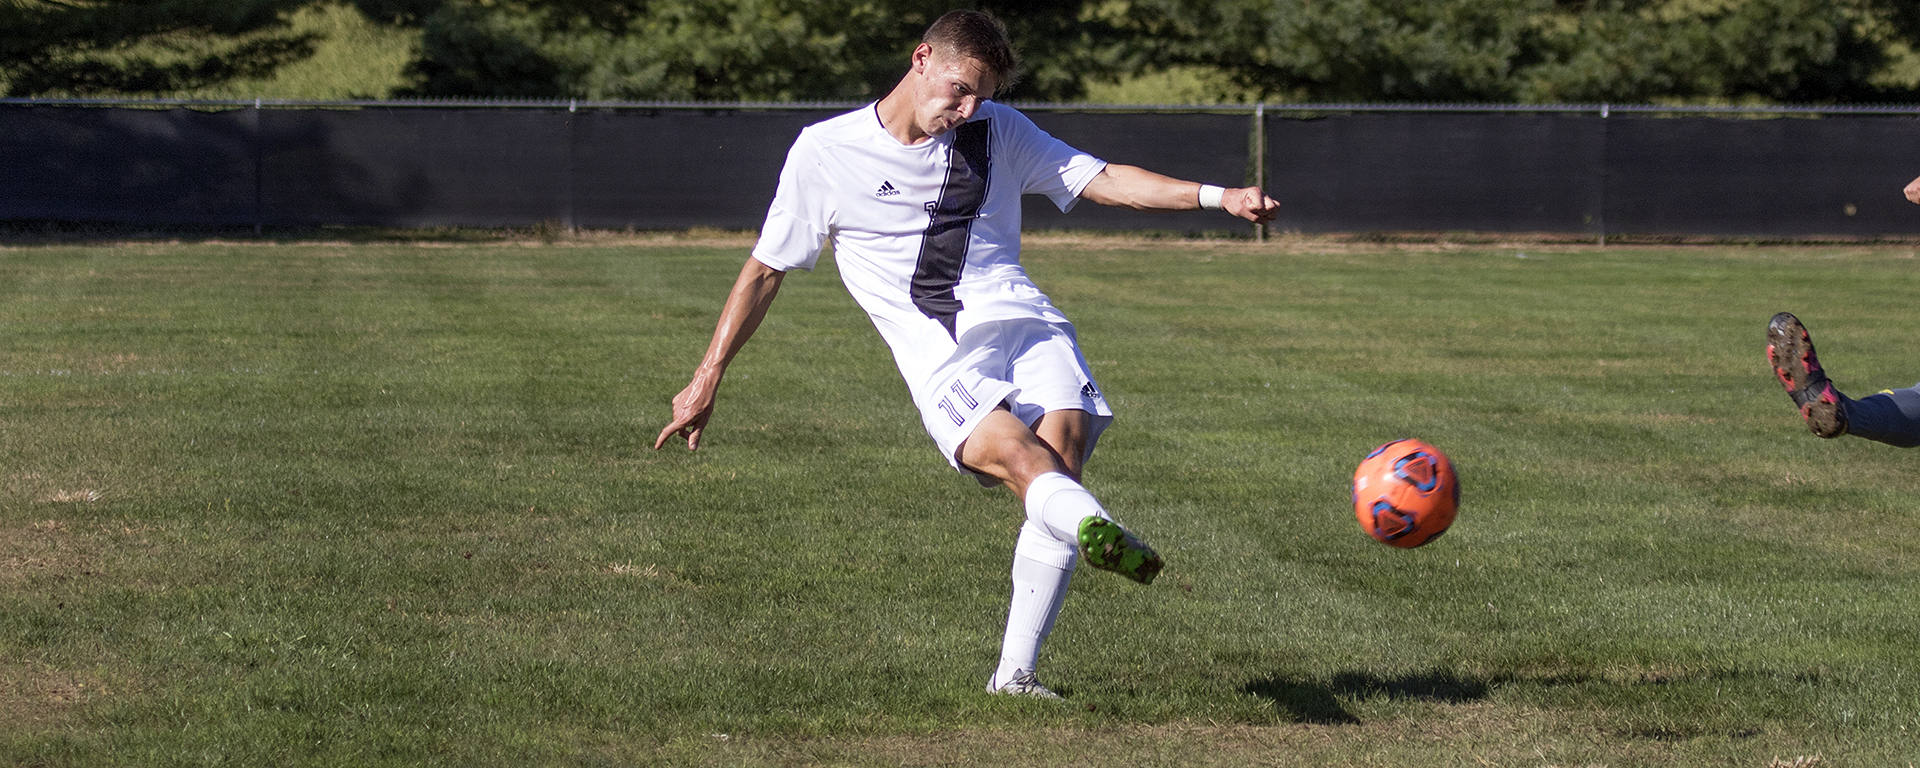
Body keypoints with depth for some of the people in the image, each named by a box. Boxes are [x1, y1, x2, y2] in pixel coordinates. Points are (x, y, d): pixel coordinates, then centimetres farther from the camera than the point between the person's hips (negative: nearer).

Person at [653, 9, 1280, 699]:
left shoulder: (999, 131, 20)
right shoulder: (826, 152, 10)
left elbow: (1104, 180, 15)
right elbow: (765, 268, 17)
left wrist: (1217, 196, 1)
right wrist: (707, 379, 16)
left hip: (1022, 318, 4)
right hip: (939, 354, -4)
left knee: (1064, 447, -21)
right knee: (1016, 453, -31)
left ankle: (1015, 674, -16)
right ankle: (1099, 532, -65)